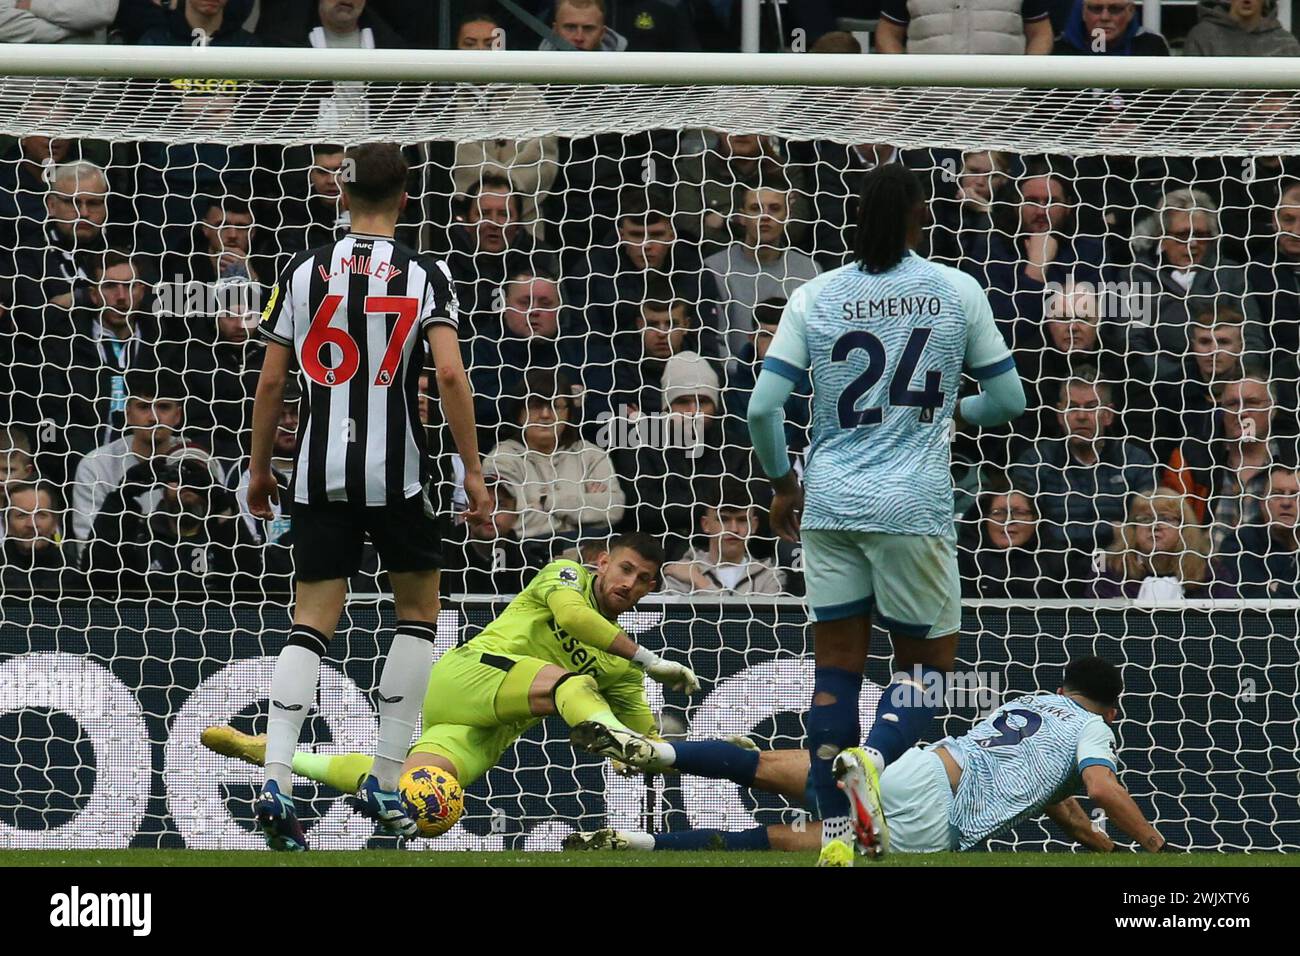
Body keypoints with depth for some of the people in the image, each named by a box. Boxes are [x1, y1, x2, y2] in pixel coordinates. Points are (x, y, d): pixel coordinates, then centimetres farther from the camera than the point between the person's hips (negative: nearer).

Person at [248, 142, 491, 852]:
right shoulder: (424, 276, -2)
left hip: (319, 473, 2)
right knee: (419, 611, 16)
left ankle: (275, 779, -15)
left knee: (312, 622, 3)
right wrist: (473, 471, -7)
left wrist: (260, 467, 15)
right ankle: (387, 780, 11)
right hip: (395, 473, -2)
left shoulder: (304, 270, 4)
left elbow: (271, 379, 4)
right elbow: (449, 374, -12)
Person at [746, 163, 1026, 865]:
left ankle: (834, 828, 4)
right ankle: (874, 761, -19)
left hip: (829, 503, 2)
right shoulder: (957, 292, 0)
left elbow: (762, 408, -2)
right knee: (927, 662, 10)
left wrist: (782, 483, 14)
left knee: (837, 668, 9)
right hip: (912, 507, -2)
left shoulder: (815, 296, 2)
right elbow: (1009, 400, 6)